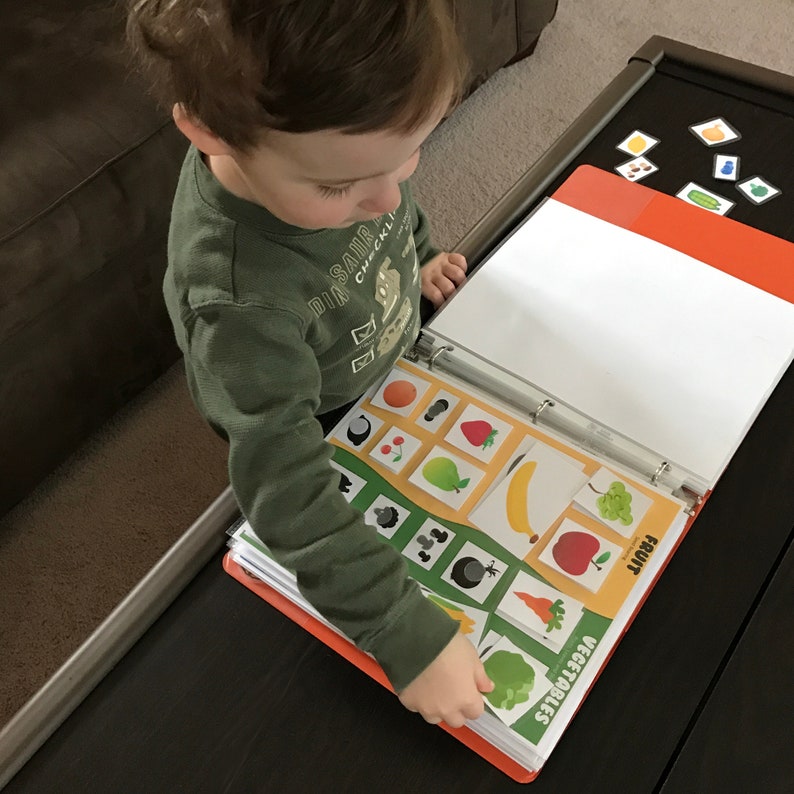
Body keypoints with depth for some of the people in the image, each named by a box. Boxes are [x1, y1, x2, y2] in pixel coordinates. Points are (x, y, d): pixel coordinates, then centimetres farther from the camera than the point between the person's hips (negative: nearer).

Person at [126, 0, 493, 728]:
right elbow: (288, 491, -43)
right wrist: (408, 634, -42)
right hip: (321, 430, -4)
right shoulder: (242, 300, -46)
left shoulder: (319, 137, -27)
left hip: (388, 367, 5)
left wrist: (419, 257, -4)